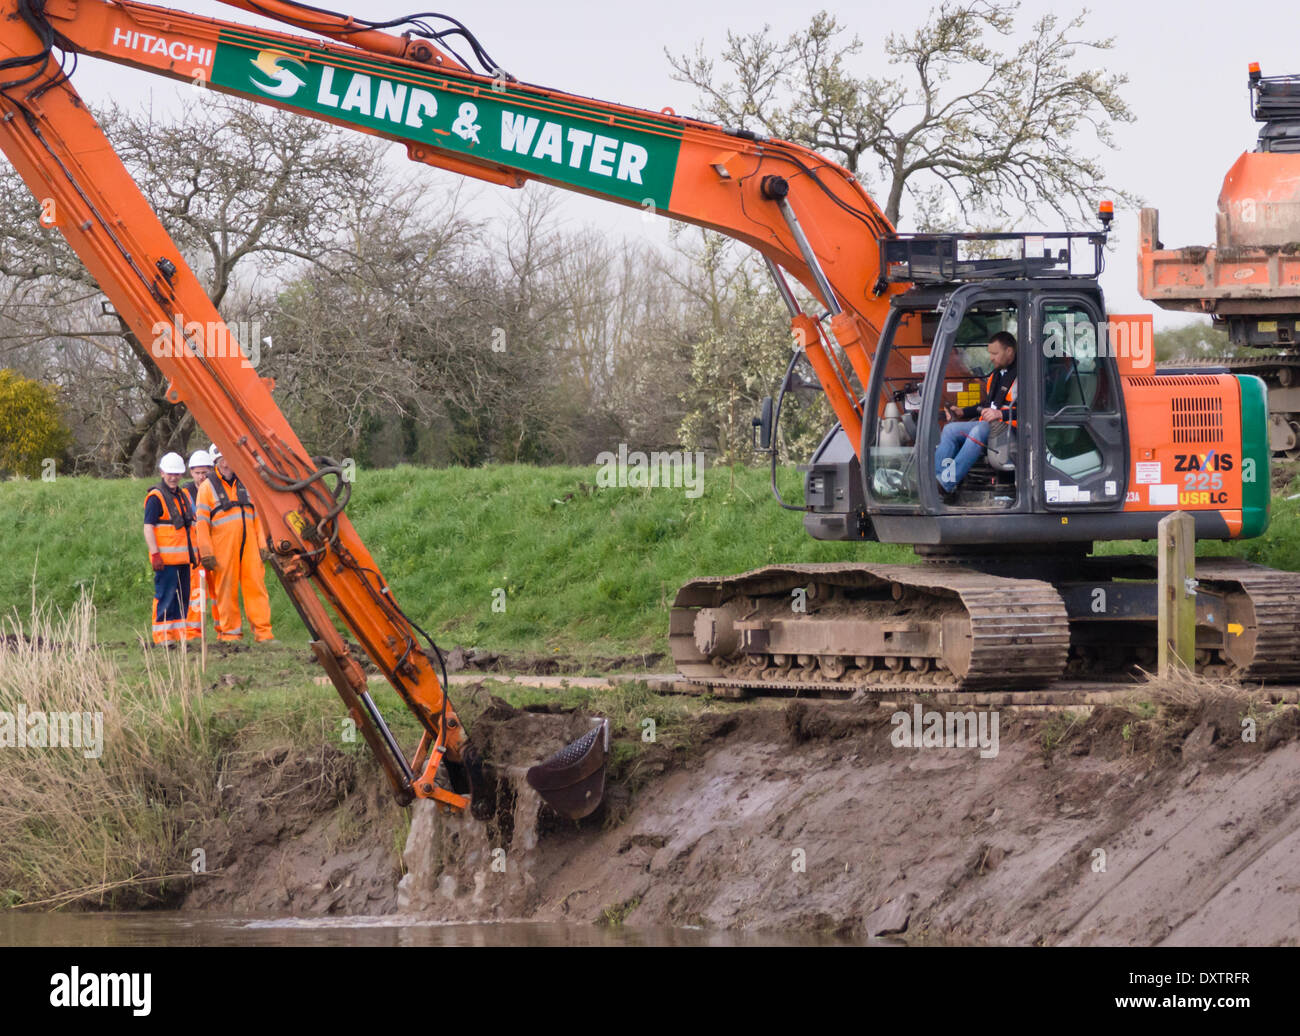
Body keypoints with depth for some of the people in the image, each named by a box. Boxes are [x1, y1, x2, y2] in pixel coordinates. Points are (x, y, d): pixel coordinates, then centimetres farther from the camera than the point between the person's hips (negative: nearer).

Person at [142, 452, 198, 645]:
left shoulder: (182, 496, 18)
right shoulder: (156, 497, -8)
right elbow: (148, 528, -14)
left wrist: (195, 553, 22)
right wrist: (155, 554, -22)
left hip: (183, 557, 8)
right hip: (166, 558, -8)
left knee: (182, 595, 10)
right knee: (165, 596, -7)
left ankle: (179, 633, 16)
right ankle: (162, 636, -5)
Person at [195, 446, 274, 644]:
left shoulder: (244, 484, 17)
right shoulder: (208, 487, 4)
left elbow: (255, 516, 20)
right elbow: (202, 522, -1)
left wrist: (262, 545, 13)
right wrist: (206, 553, -8)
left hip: (248, 544, 3)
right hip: (223, 546, -3)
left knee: (256, 585, -3)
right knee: (226, 590, -2)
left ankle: (263, 632, -4)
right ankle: (230, 633, 4)